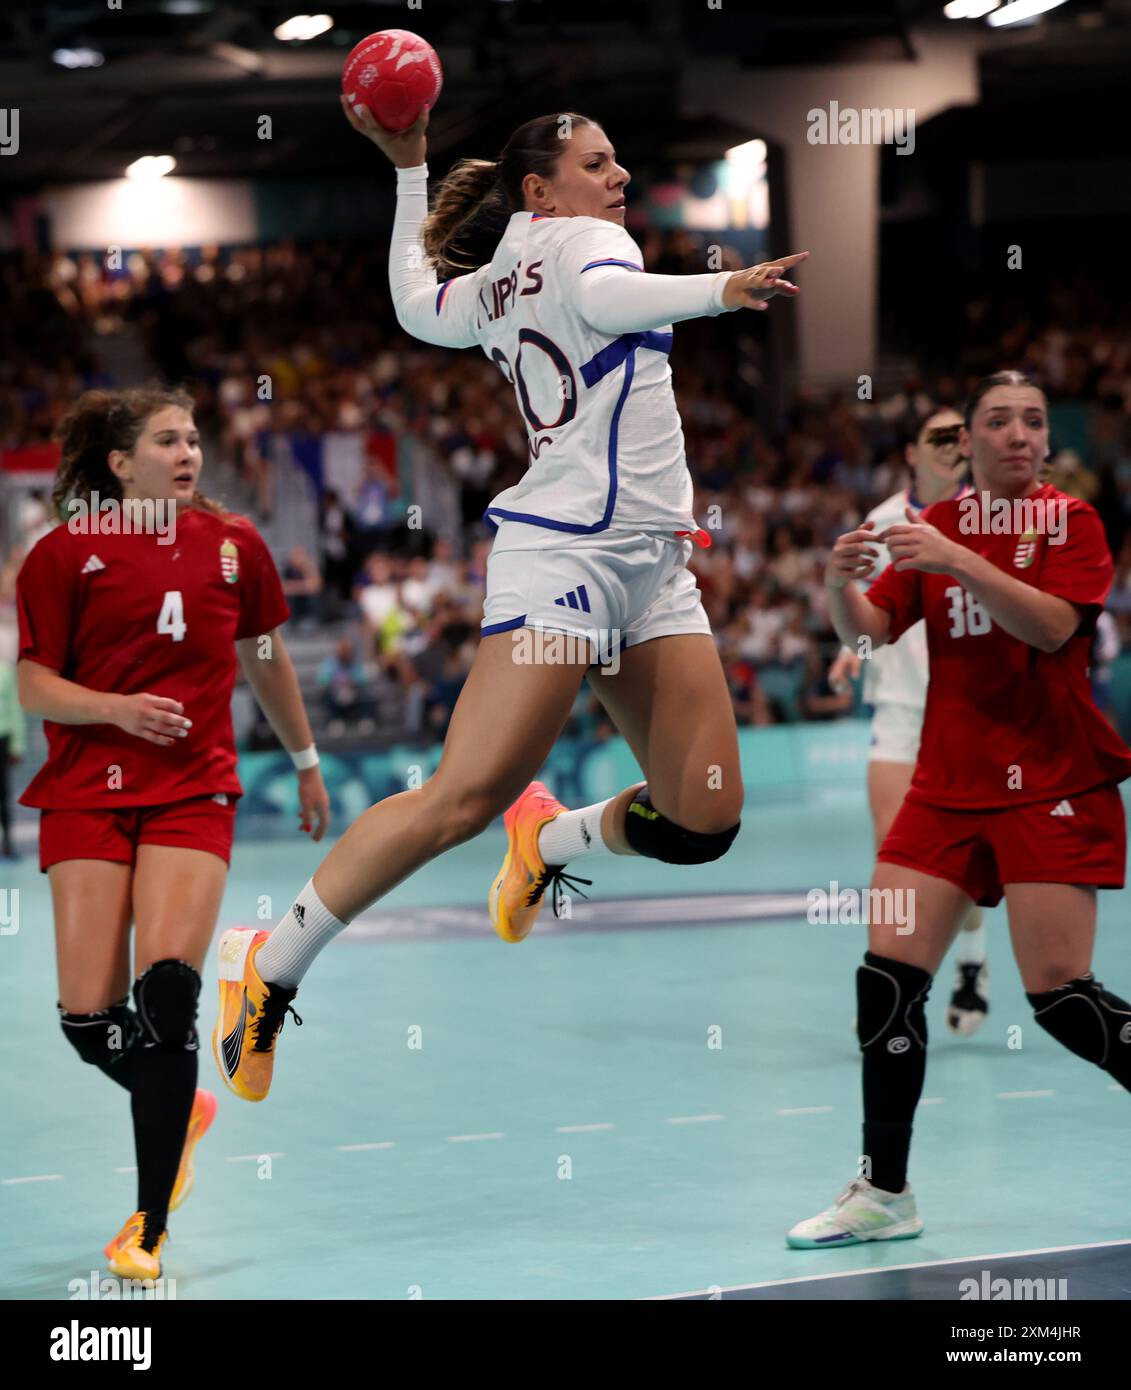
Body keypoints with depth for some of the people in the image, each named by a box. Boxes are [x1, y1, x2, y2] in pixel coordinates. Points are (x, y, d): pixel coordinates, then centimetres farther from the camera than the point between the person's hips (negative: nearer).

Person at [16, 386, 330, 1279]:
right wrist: (117, 707, -18)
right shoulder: (66, 554, 0)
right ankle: (183, 1112, 30)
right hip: (86, 793, 0)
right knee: (90, 1019, -6)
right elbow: (34, 685, 0)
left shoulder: (233, 544, 7)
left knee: (166, 989, -18)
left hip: (193, 788, 0)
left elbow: (265, 658, 22)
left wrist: (306, 762, 29)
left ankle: (149, 1229, -9)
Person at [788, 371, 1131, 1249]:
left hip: (1053, 788, -4)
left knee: (1059, 996, -11)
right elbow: (868, 631, 2)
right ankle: (885, 1193, 4)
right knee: (888, 978, -5)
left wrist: (960, 562, -31)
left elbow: (1054, 625, -19)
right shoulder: (934, 526, 10)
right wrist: (842, 584, -20)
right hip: (946, 787, 4)